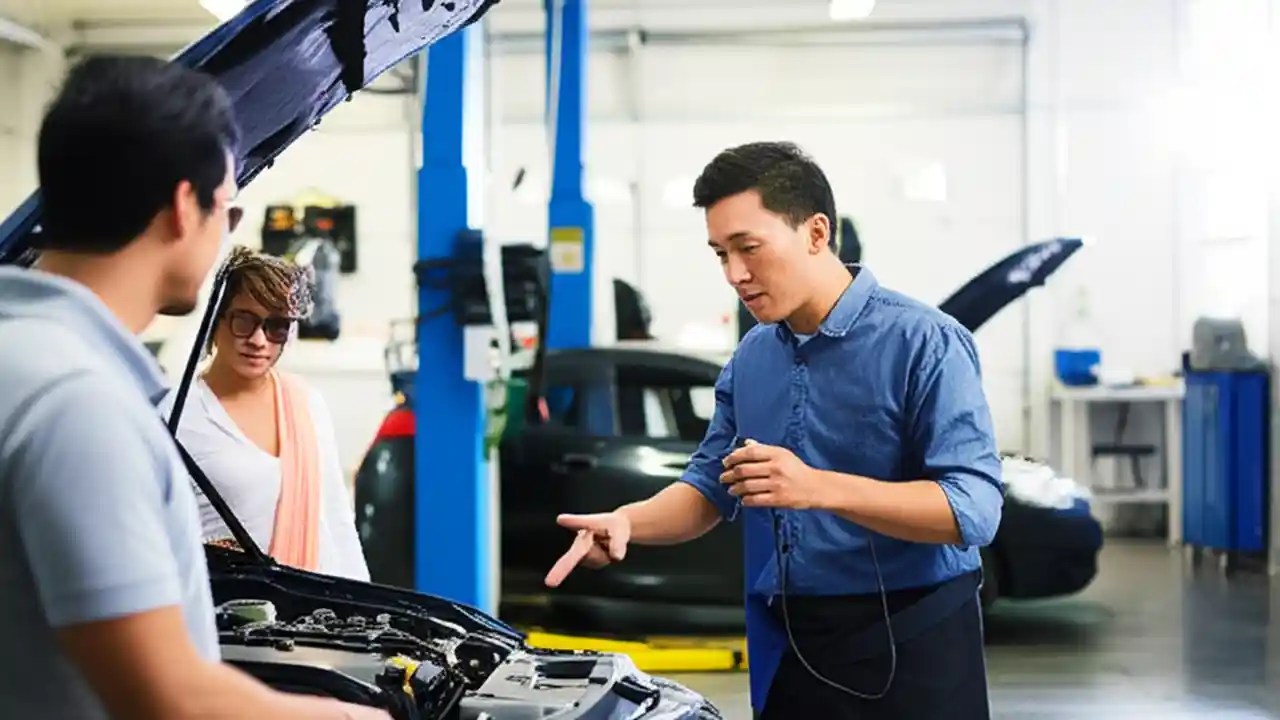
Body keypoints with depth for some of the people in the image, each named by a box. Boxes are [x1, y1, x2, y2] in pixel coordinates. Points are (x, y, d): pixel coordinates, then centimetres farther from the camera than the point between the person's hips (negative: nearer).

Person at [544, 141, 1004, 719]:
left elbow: (974, 507, -21)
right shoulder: (750, 358, 9)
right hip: (786, 644, 6)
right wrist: (627, 522, -8)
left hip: (908, 646, -6)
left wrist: (819, 488, -30)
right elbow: (709, 487, 13)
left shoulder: (923, 342, -13)